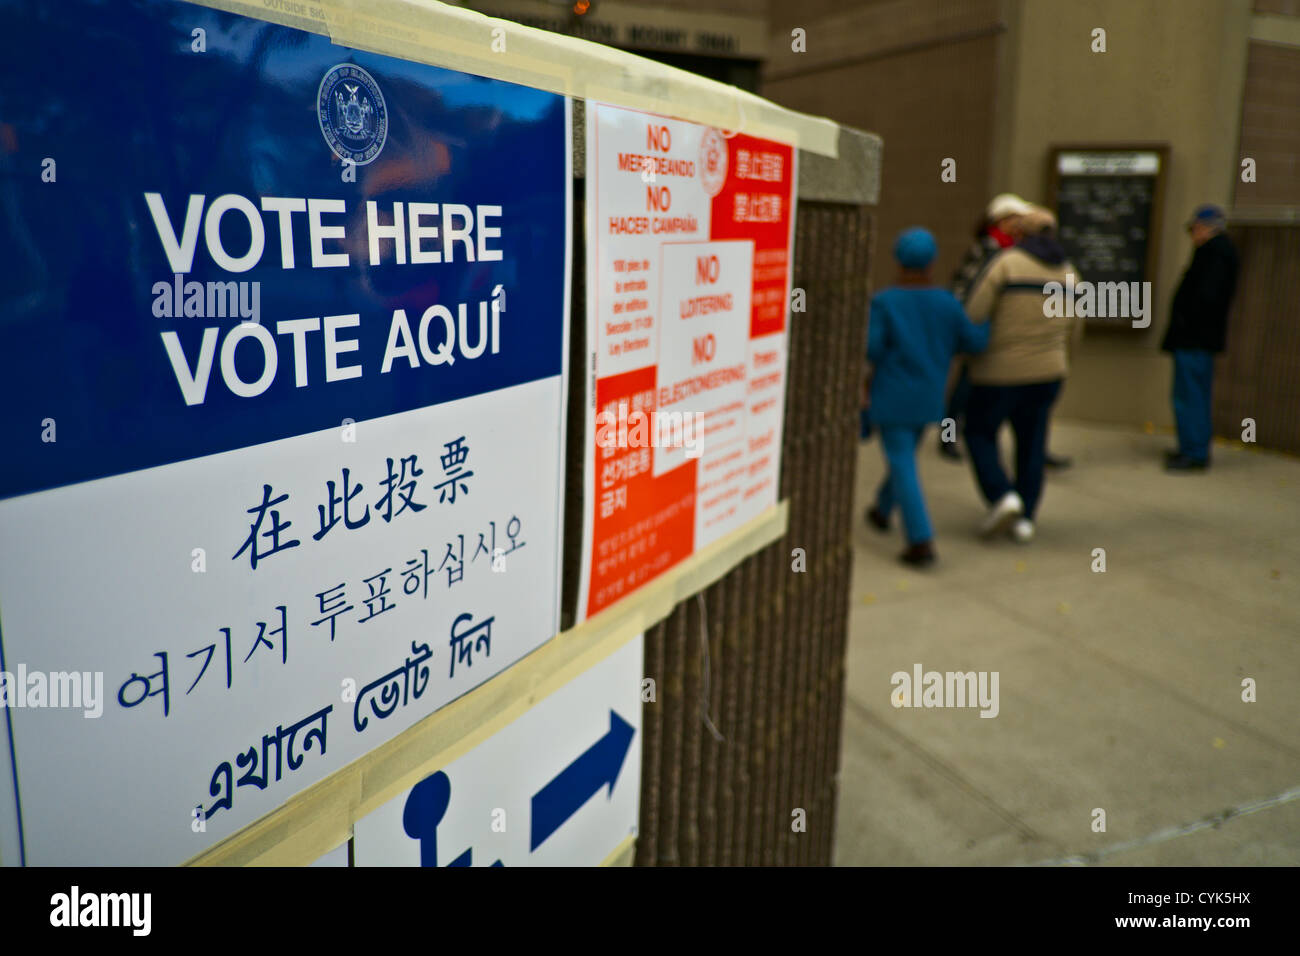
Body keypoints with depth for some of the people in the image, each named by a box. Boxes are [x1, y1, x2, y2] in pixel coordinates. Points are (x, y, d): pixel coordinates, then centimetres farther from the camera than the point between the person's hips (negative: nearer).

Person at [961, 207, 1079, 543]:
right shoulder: (1067, 272, 5)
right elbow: (1071, 330, 12)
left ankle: (1002, 496, -6)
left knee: (979, 433, 12)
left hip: (1000, 370, -5)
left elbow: (973, 315, -15)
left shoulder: (1006, 263, -12)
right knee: (1031, 442, 14)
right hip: (1047, 370, 5)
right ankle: (1024, 518, 12)